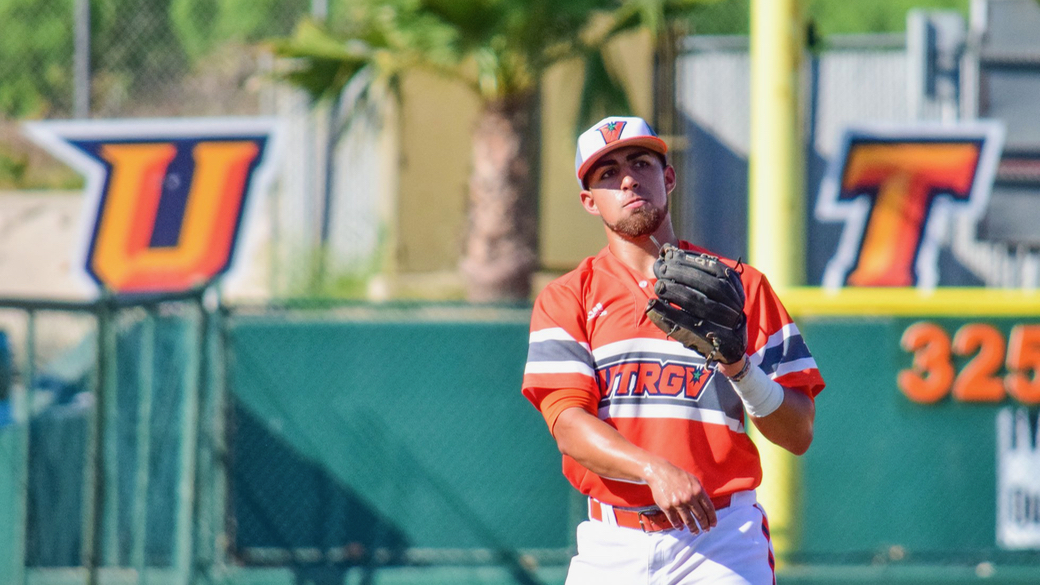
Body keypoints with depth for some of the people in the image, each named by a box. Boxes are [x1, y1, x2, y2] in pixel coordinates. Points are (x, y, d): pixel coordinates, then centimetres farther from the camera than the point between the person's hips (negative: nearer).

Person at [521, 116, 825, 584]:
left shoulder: (740, 287, 8)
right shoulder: (566, 299, 9)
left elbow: (799, 435, 5)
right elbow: (568, 425, -7)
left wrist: (741, 369, -14)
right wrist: (656, 470, -24)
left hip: (720, 541, -1)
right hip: (611, 546, 1)